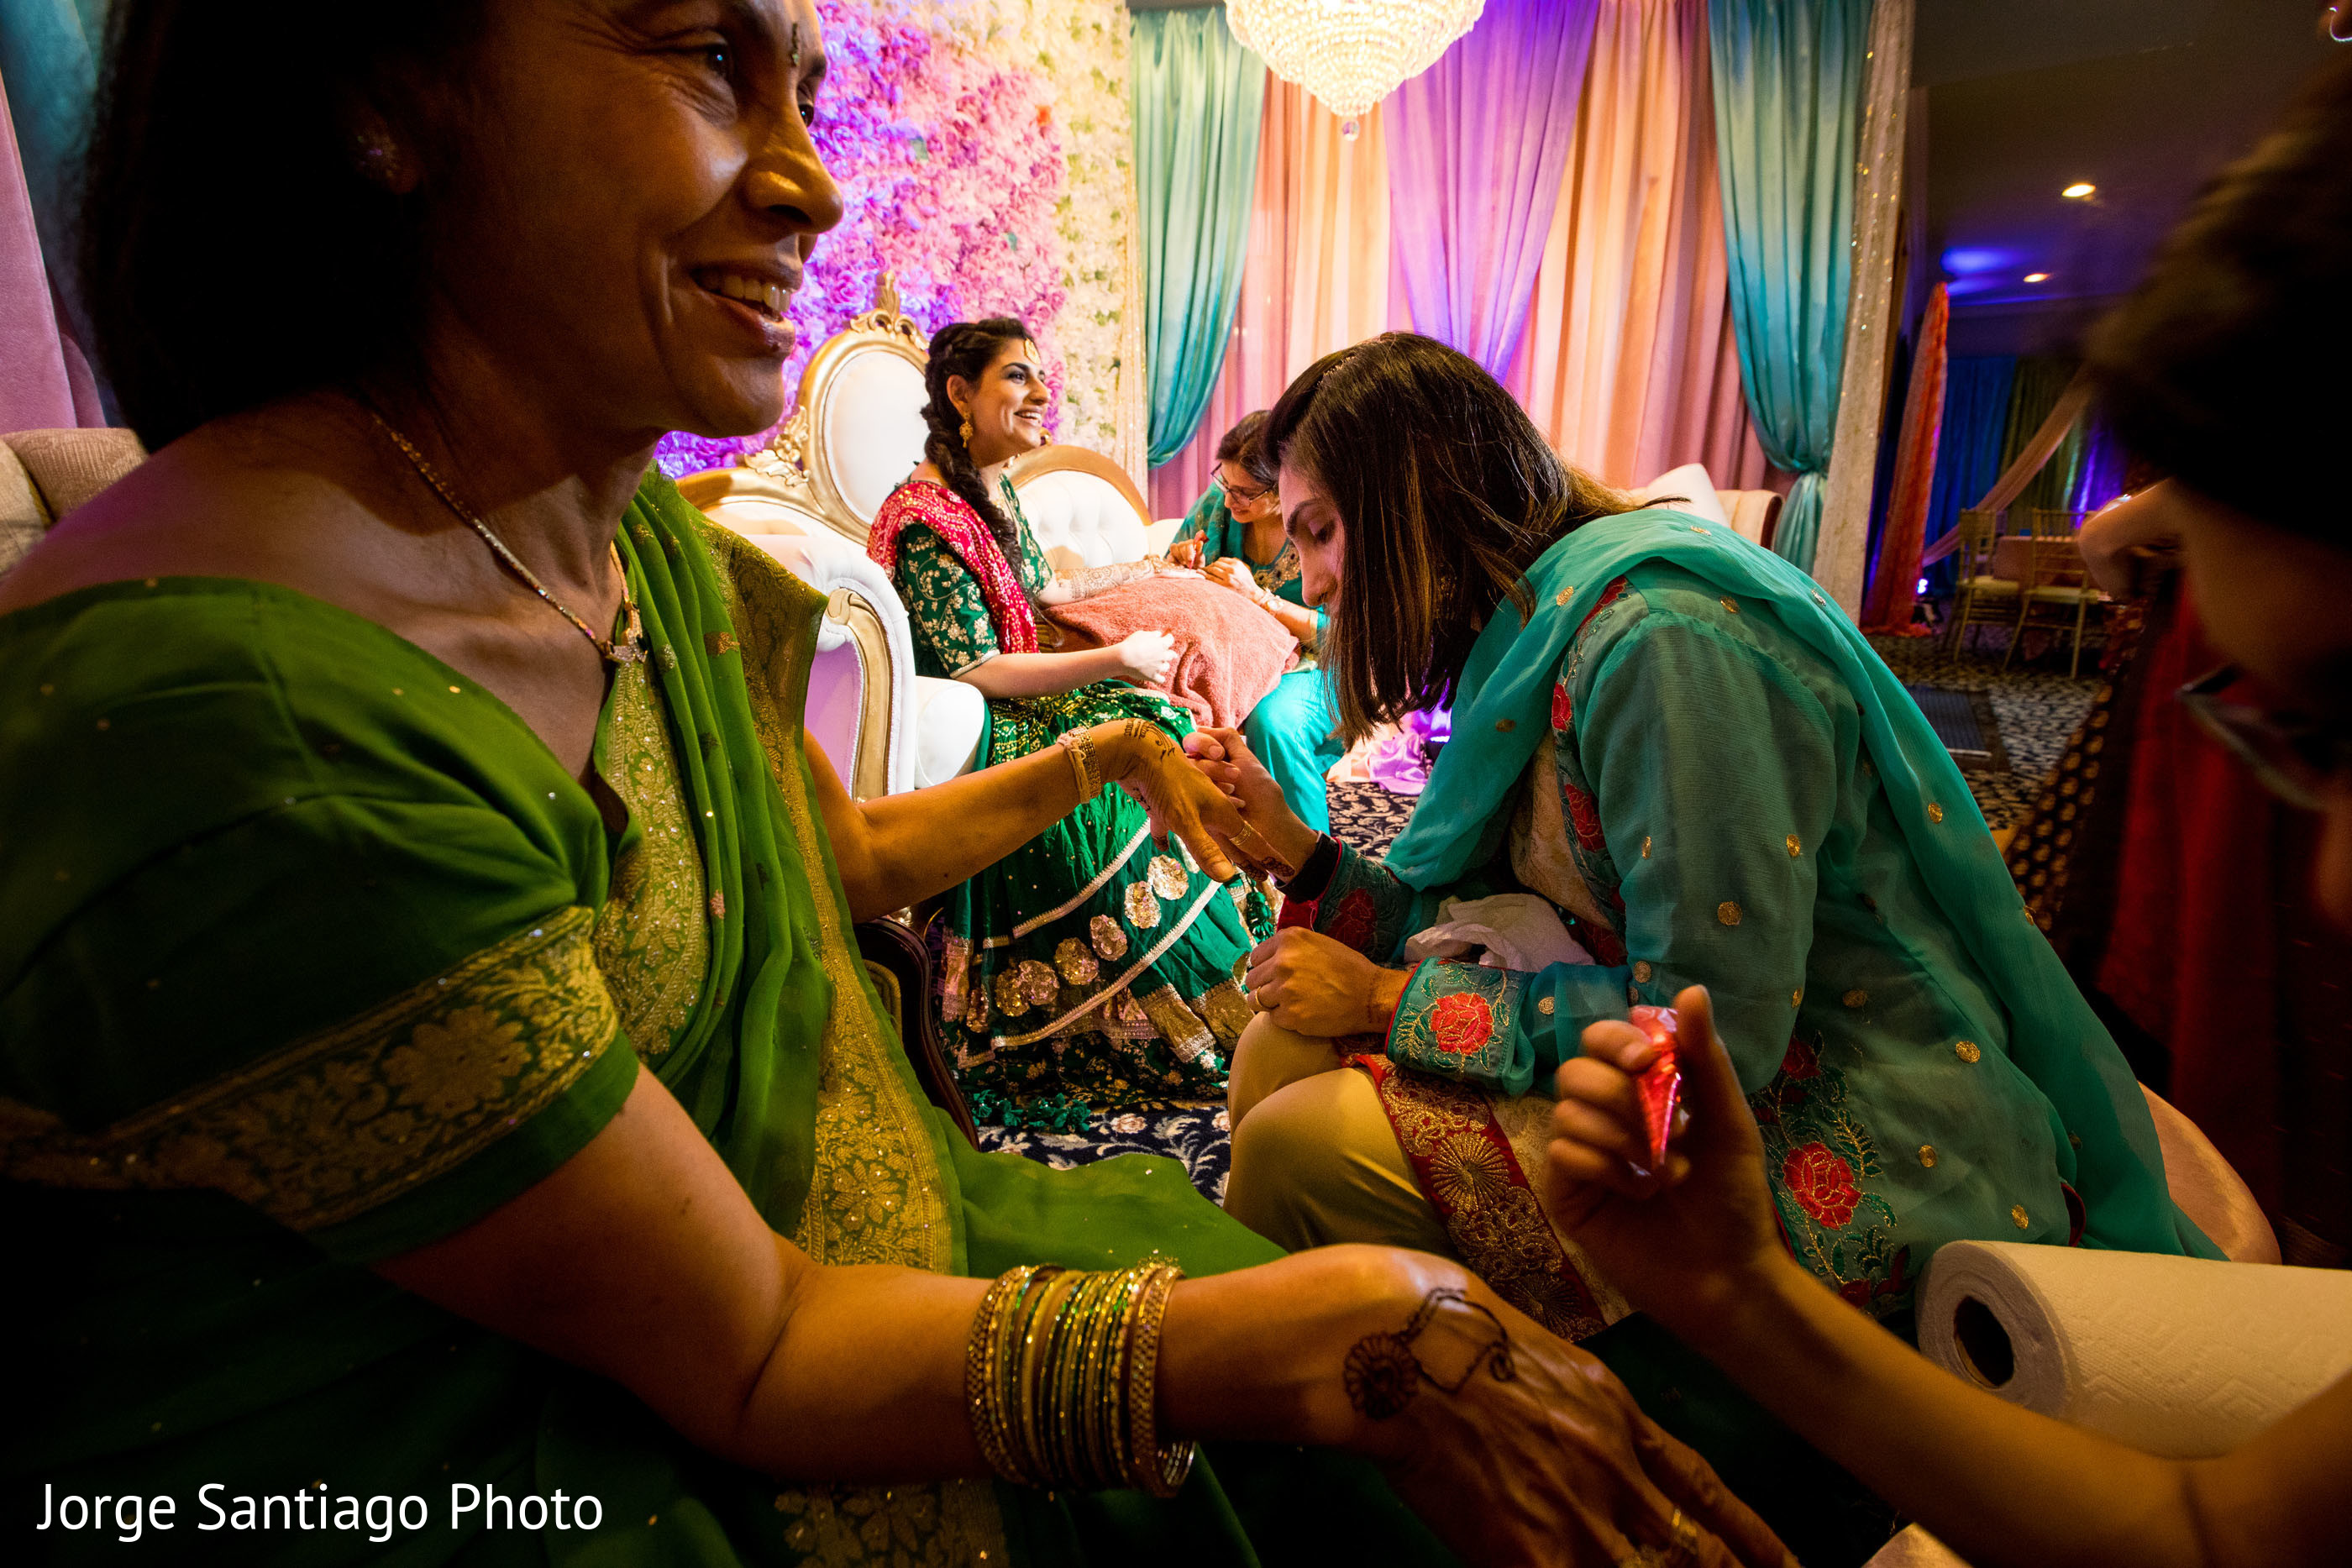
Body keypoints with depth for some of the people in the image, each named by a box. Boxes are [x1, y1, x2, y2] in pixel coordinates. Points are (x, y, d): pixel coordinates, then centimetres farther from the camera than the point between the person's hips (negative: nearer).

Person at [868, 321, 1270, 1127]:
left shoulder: (994, 489, 10)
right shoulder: (927, 518, -19)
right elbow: (977, 671, -22)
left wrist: (1143, 569, 31)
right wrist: (1117, 660, -21)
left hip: (1021, 701, 9)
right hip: (969, 739, -9)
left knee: (1162, 728, -10)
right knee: (1129, 773, -22)